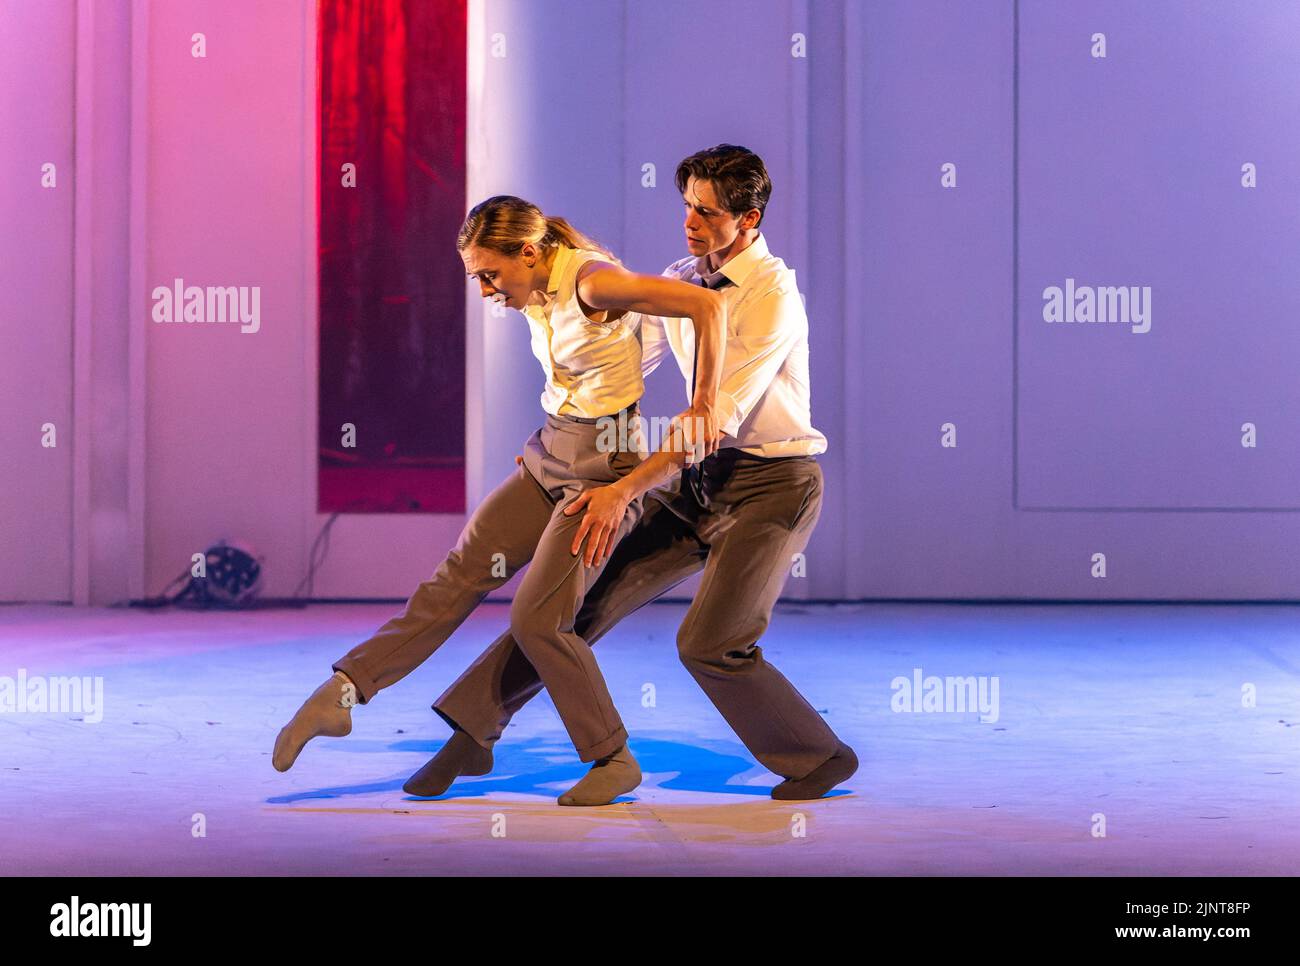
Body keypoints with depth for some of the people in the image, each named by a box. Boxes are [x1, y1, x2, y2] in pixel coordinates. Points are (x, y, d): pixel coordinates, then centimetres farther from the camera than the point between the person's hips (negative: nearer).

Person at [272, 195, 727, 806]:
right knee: (462, 571, -2)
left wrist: (704, 404, -21)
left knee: (537, 620, -12)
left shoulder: (591, 281, -21)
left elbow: (707, 304, -25)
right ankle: (342, 693, -5)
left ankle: (615, 761, 4)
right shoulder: (534, 295, 6)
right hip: (551, 452, 8)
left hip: (604, 464, -8)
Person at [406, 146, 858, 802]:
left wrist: (626, 490, -28)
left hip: (772, 484, -7)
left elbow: (716, 416, -25)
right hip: (699, 477, 7)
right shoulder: (679, 280, 5)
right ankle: (473, 731, 5)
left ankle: (821, 758, 6)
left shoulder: (773, 297, -19)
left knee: (710, 644, -17)